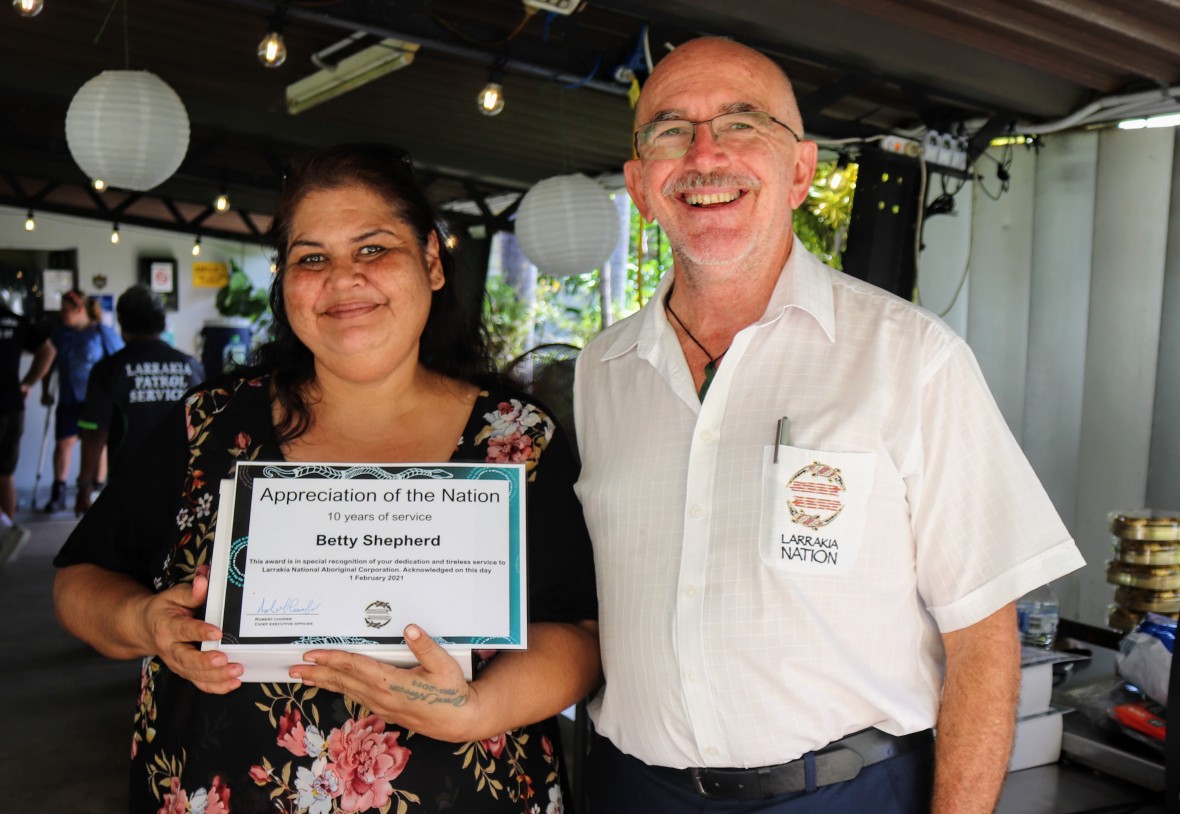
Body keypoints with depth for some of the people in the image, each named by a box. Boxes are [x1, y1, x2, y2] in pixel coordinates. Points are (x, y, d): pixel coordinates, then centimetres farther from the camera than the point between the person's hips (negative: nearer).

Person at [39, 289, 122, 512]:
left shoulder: (102, 333, -8)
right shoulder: (59, 335, 6)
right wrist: (45, 391, 13)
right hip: (68, 400, 4)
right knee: (63, 443, 2)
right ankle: (58, 495, 9)